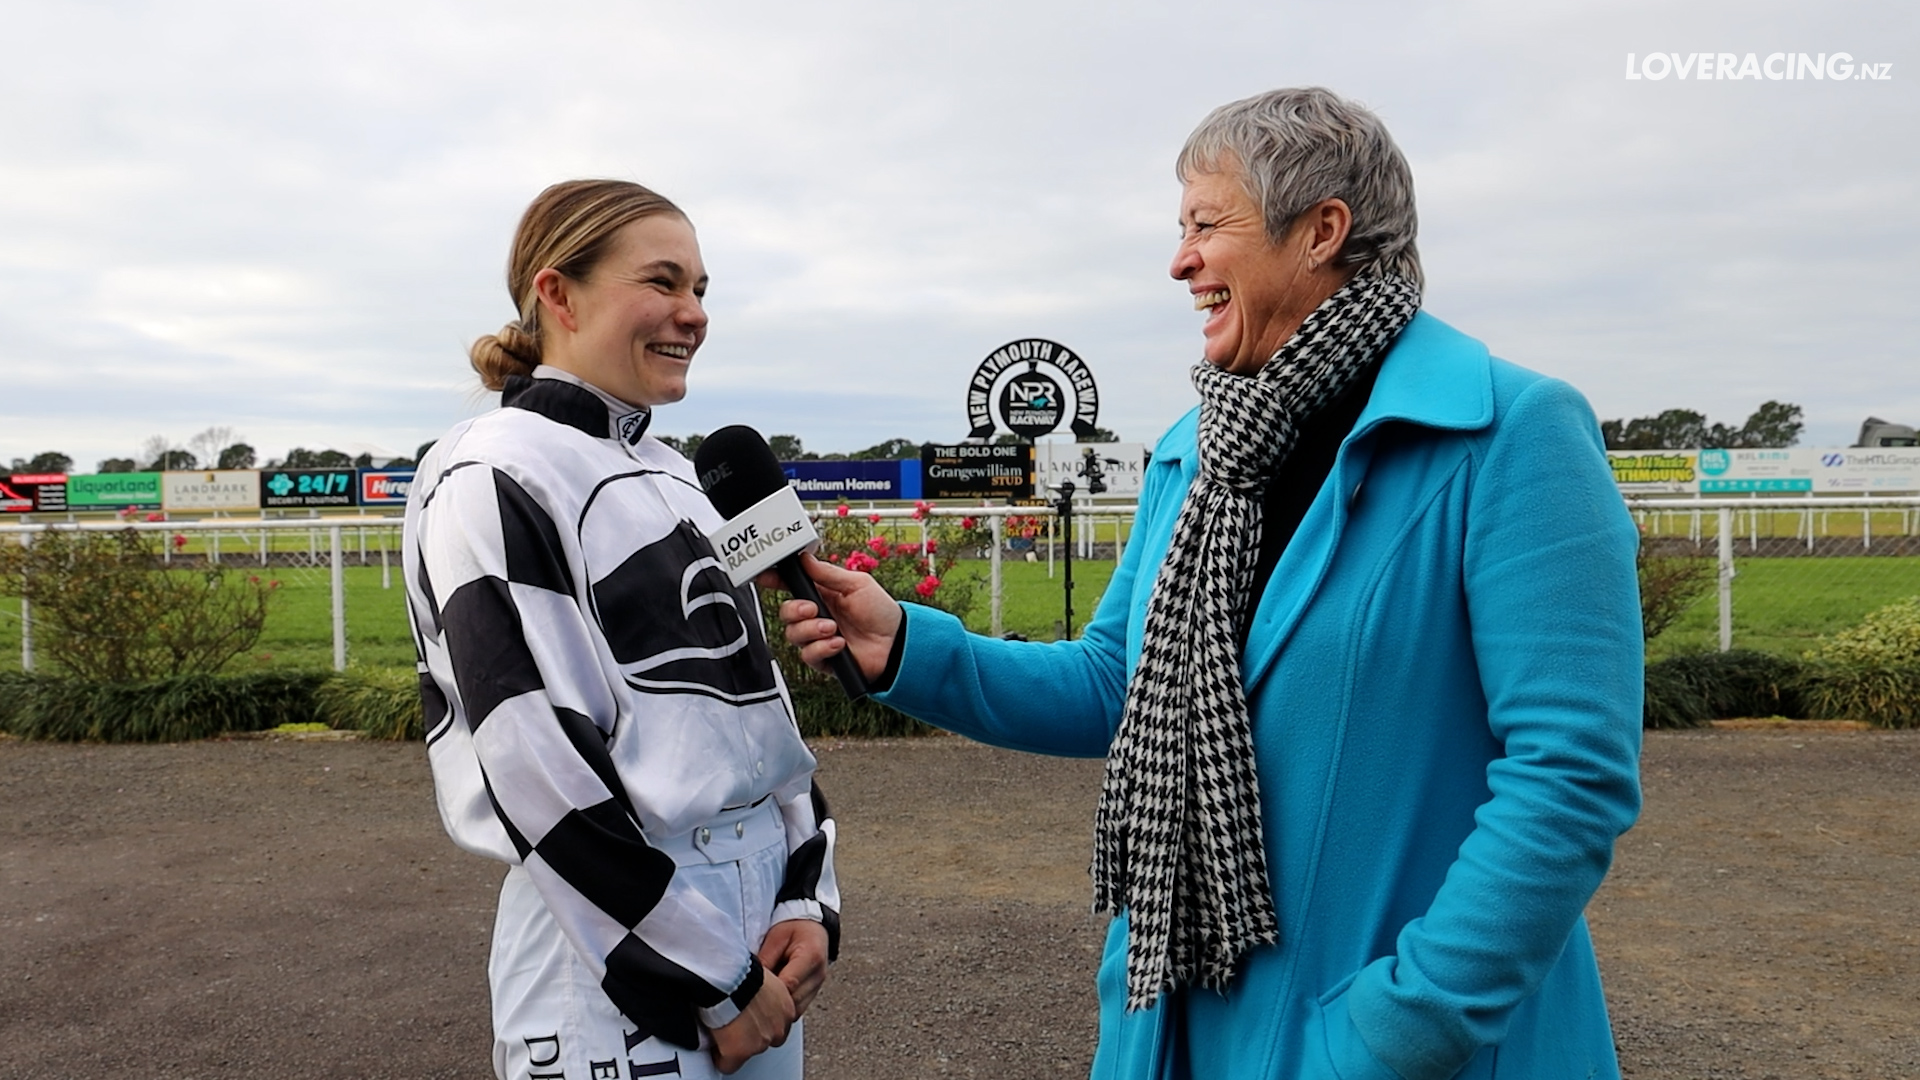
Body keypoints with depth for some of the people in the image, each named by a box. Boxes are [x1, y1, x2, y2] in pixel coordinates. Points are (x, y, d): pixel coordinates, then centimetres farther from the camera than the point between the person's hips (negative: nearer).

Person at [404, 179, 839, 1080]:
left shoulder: (669, 476, 11)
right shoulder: (497, 478, -12)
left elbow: (754, 698, 11)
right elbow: (541, 769, -18)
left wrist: (807, 897, -1)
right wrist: (714, 980, -15)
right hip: (619, 956, -7)